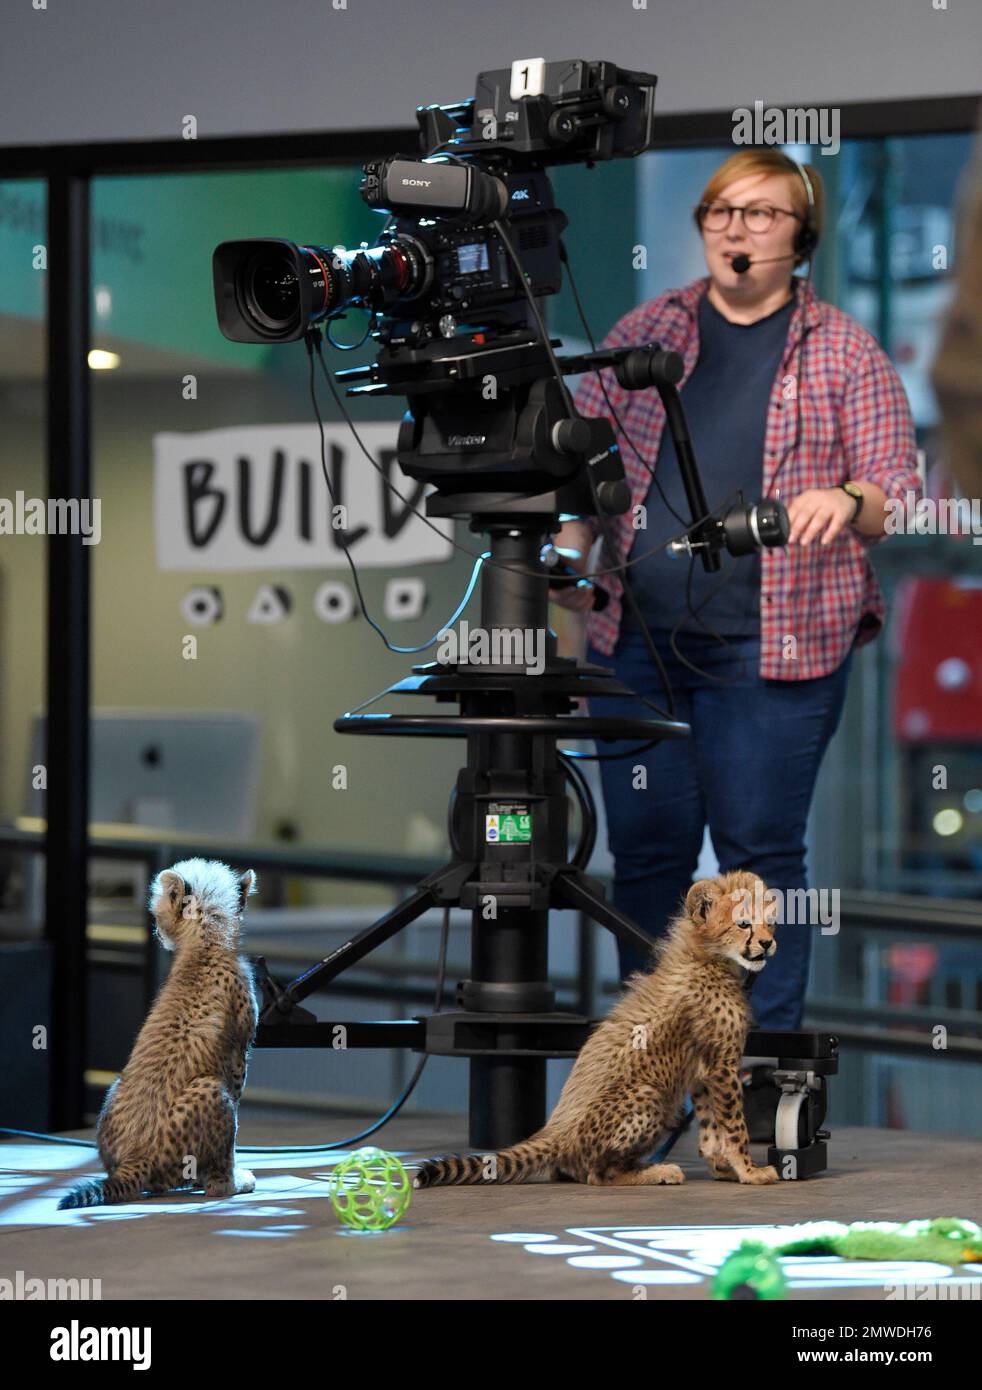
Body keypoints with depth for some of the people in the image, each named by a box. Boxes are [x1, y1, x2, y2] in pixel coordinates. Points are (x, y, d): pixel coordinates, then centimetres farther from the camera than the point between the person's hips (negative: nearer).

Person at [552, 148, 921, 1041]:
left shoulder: (845, 353, 5)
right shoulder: (643, 332, 12)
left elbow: (900, 496, 2)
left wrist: (848, 502, -20)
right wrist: (572, 551, 0)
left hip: (774, 648, -3)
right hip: (636, 636, 3)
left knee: (760, 851, -2)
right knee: (647, 849, 5)